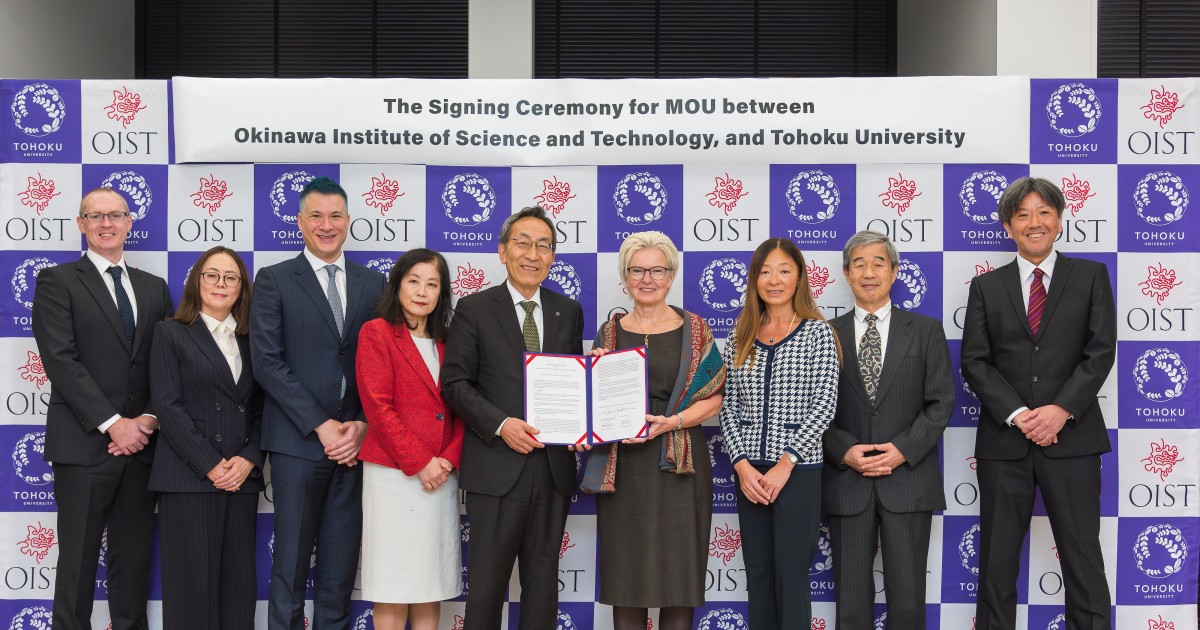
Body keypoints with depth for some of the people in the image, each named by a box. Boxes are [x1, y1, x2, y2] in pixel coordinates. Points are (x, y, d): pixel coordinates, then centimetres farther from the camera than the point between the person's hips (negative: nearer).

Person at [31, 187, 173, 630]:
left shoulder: (154, 288, 15)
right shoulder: (57, 281, 1)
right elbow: (61, 360, -9)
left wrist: (149, 419, -6)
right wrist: (113, 424, -15)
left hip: (140, 442, 4)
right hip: (83, 444, -4)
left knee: (134, 558, 10)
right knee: (78, 559, 2)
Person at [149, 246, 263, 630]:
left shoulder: (250, 341, 16)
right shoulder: (171, 333, 4)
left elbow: (261, 409, 11)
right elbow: (168, 406, -5)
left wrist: (248, 459, -7)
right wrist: (210, 465, -12)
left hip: (242, 479, 4)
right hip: (188, 479, -4)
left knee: (238, 584, 4)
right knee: (193, 583, -3)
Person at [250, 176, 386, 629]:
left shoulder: (373, 284, 11)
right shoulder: (274, 281, 2)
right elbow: (267, 362, -6)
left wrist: (362, 426, -7)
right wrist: (321, 426, -12)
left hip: (356, 442, 3)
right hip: (298, 442, -3)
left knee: (340, 571, 8)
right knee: (290, 568, 2)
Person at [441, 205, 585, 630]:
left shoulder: (569, 312, 12)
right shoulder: (474, 309, 0)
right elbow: (455, 383, -4)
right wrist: (501, 424, -17)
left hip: (553, 466, 4)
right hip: (496, 466, -3)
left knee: (543, 581, 11)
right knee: (487, 581, 1)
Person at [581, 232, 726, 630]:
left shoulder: (694, 330, 4)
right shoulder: (610, 333, 9)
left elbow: (713, 398, 0)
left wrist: (670, 423, -15)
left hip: (679, 464, -1)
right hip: (623, 467, 2)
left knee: (679, 567, 0)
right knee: (625, 570, 3)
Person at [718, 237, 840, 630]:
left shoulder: (817, 332, -3)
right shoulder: (740, 336, 8)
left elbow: (824, 406, -10)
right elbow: (728, 405, 6)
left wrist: (785, 464, -14)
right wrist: (742, 464, -7)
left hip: (799, 471, -4)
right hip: (749, 472, 4)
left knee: (792, 574, 1)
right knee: (757, 572, 11)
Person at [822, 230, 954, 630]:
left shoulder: (925, 331, 7)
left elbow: (940, 402, 1)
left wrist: (904, 449, -11)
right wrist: (845, 451, -11)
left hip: (908, 477, 0)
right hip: (846, 481, 1)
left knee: (908, 594, 2)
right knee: (851, 596, 5)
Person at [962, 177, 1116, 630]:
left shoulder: (1091, 276, 8)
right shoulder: (986, 287, 9)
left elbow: (1100, 352, -1)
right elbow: (974, 362, 2)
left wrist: (1061, 410, -13)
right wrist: (1018, 415, -11)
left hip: (1071, 439, -1)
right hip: (1004, 441, 1)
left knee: (1083, 560, 1)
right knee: (997, 563, 6)